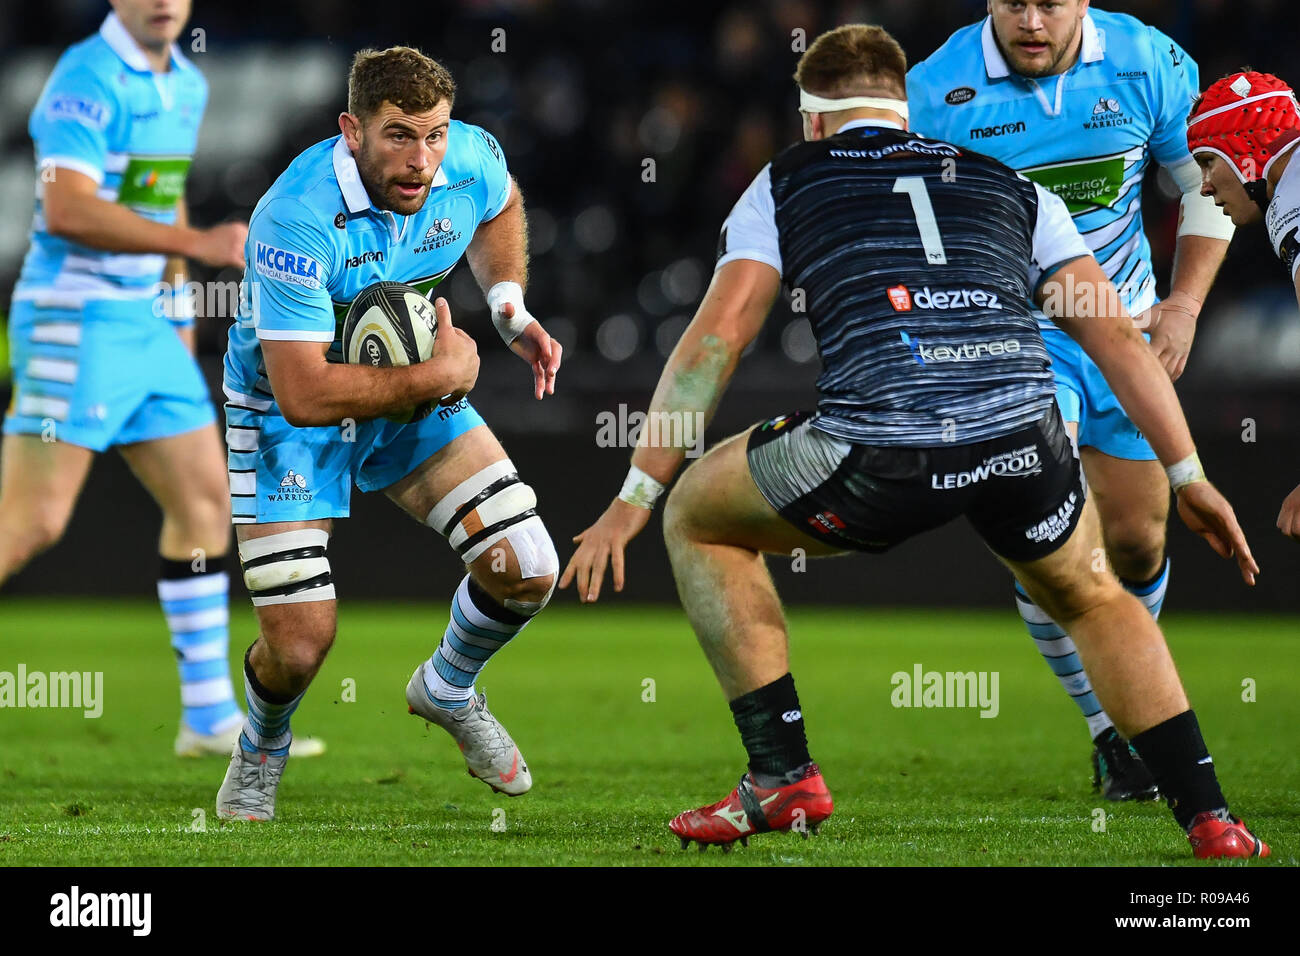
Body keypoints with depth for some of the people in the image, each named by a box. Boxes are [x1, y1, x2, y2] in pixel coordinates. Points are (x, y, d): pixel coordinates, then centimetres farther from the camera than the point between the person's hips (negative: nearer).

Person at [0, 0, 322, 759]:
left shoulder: (187, 85, 12)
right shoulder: (88, 79, -15)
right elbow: (66, 208, -26)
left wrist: (179, 313, 23)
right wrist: (200, 243, -27)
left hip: (143, 325, 9)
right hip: (73, 322, -9)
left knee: (206, 502, 7)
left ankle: (211, 717, 12)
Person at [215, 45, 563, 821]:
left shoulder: (472, 159, -17)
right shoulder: (297, 219, -36)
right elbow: (304, 394, -38)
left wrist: (510, 307, -3)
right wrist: (444, 374, -30)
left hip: (415, 394, 5)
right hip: (287, 413, -5)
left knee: (528, 571, -7)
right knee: (301, 644, -11)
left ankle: (448, 690, 27)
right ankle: (261, 750, 26)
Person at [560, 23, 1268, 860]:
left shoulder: (787, 181, 22)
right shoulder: (1013, 188, 28)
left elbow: (718, 336, 12)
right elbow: (1117, 334, 22)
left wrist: (636, 499, 13)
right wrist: (1190, 477, 26)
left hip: (877, 455, -3)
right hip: (1023, 439, 3)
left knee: (697, 519, 26)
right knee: (1092, 597, 34)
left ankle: (784, 777, 20)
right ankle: (1209, 820, 22)